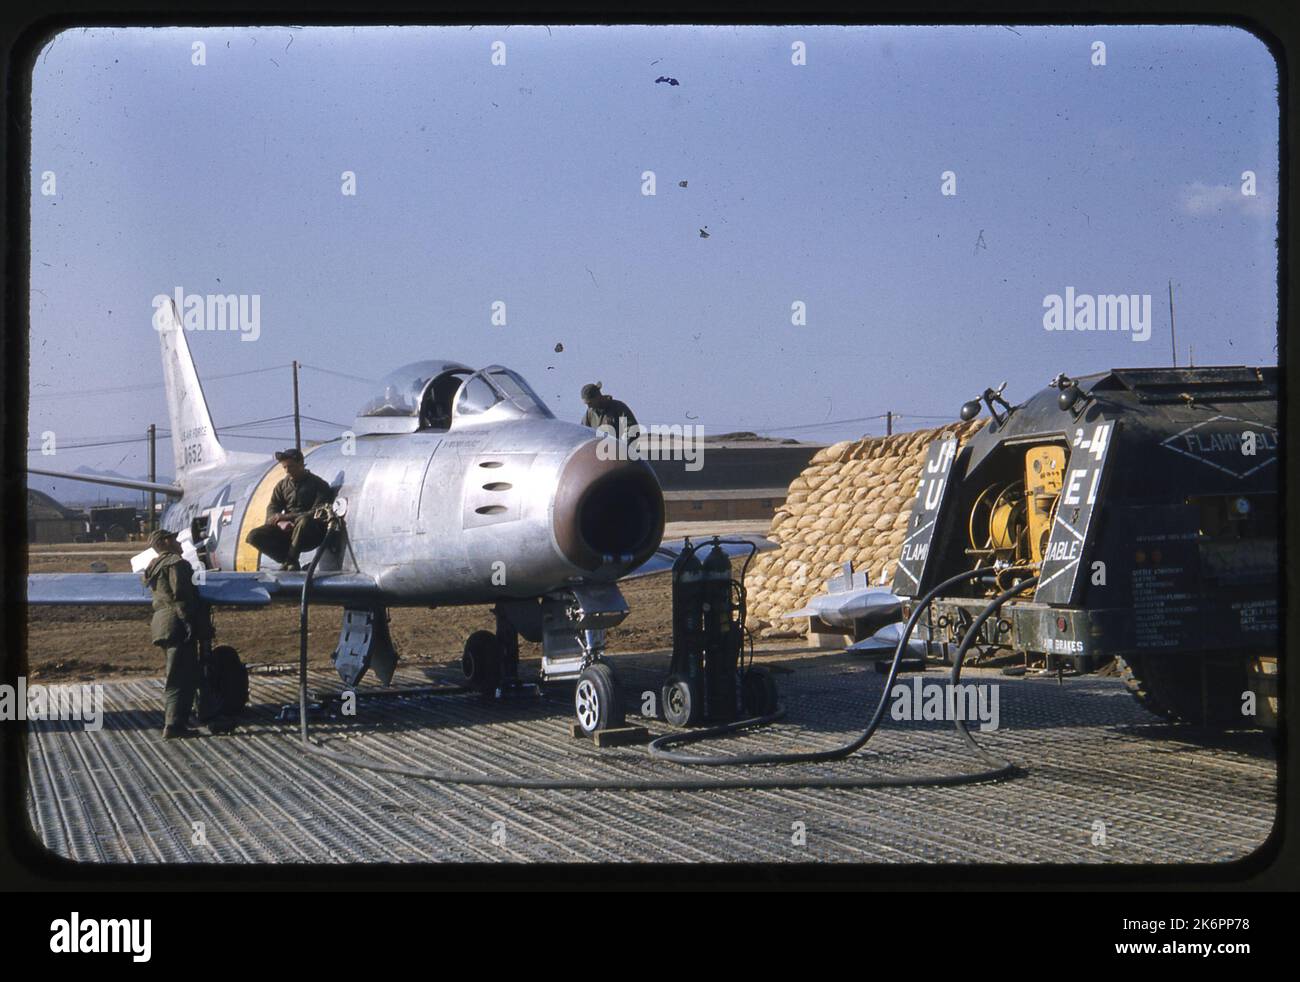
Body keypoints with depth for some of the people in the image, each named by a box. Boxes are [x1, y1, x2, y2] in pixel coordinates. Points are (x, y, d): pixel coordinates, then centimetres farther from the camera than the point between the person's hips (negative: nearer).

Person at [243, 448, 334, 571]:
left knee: (304, 522, -40)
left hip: (310, 535, -4)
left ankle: (289, 561, -24)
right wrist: (280, 522, -19)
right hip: (285, 531, 4)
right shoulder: (282, 485, 13)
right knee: (254, 536, -19)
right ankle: (289, 562, -14)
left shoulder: (318, 485, -2)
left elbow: (317, 514, -12)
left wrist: (286, 517, -19)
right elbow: (271, 510, 6)